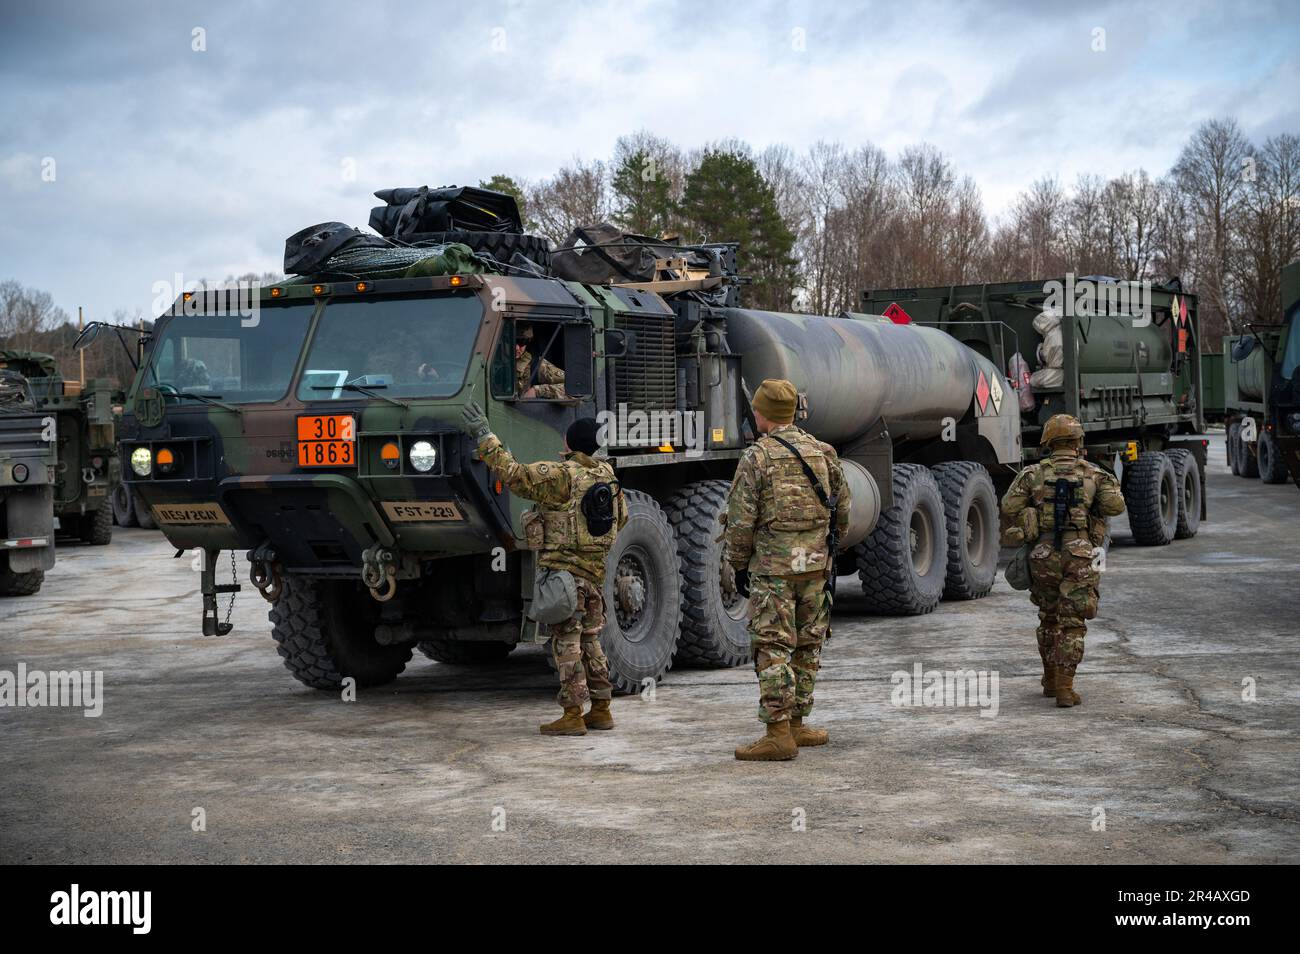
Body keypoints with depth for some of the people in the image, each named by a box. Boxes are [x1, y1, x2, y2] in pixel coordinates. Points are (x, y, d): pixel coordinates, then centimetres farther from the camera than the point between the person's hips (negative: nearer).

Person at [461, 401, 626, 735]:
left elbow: (514, 474, -20)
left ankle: (572, 716, -5)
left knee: (567, 642, -4)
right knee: (590, 642, 15)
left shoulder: (560, 475, -14)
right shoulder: (606, 474, 9)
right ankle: (601, 711, 18)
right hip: (595, 570, 7)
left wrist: (485, 437, -15)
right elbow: (621, 516, 21)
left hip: (563, 567, -7)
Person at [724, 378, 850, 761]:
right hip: (815, 566, 5)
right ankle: (795, 725, 20)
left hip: (771, 568, -5)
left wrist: (738, 566, 2)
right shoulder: (822, 452, 8)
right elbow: (843, 509, 13)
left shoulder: (756, 457, -9)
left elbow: (741, 518, -9)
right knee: (807, 646, 13)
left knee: (773, 649, -4)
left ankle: (779, 734, -8)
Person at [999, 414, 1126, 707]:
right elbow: (1115, 506, -6)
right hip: (1080, 556, -2)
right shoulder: (1094, 474, 4)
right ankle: (1064, 688, -8)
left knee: (1049, 617, 19)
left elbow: (1009, 506, -5)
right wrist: (1110, 487, 15)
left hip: (1043, 555, 2)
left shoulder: (1033, 474, 5)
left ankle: (1050, 680, 28)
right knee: (1072, 623, 0)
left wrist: (1009, 538, 11)